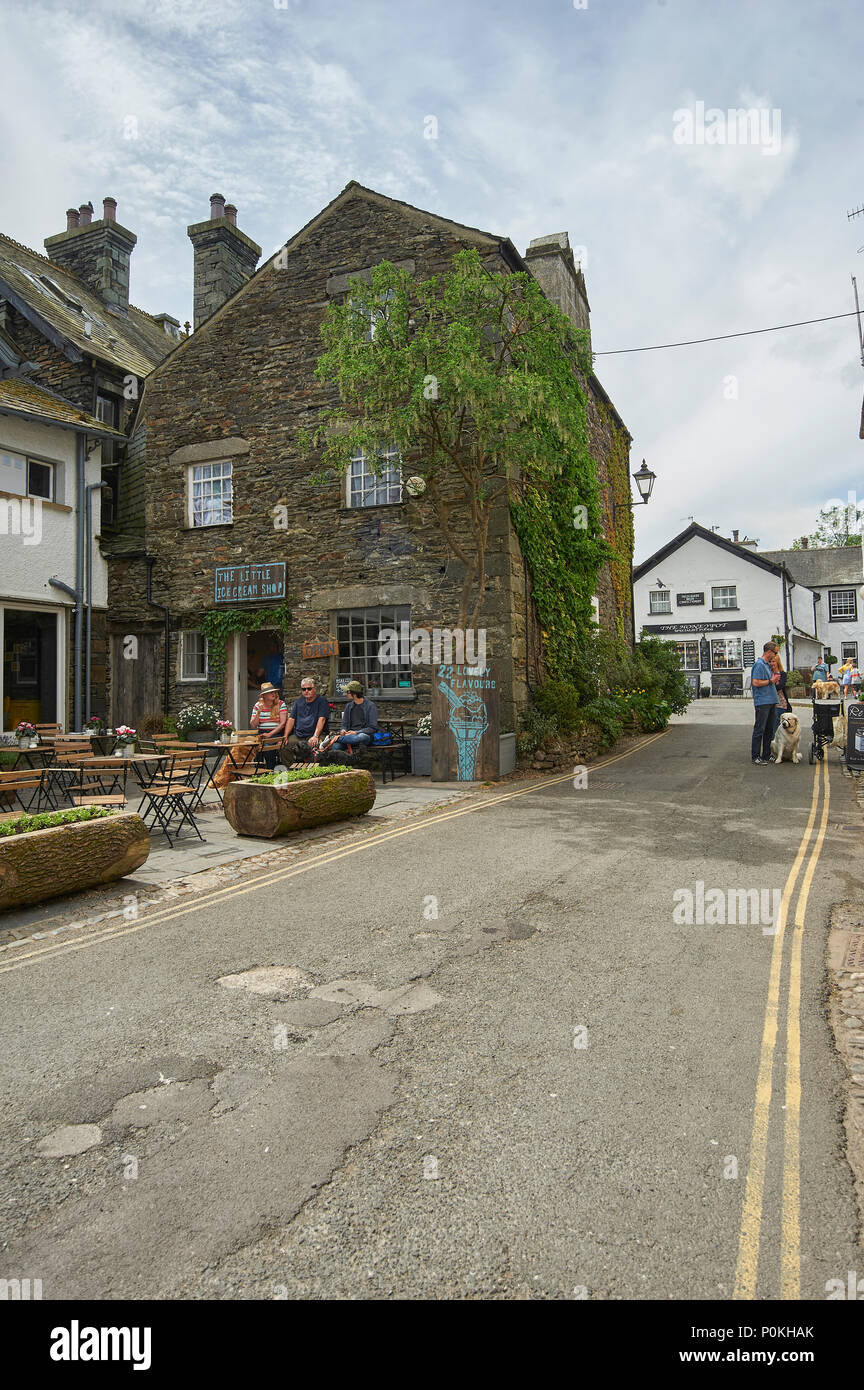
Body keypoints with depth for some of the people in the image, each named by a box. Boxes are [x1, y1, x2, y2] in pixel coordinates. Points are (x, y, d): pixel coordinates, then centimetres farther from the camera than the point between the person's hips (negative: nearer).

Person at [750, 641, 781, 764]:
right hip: (762, 702, -9)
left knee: (769, 730, 12)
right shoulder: (759, 664, -12)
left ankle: (766, 755, 20)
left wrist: (775, 680, 8)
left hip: (771, 701, 9)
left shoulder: (768, 665, 17)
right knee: (759, 729, -5)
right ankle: (755, 757, 0)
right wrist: (771, 681, -11)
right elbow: (756, 682, -20)